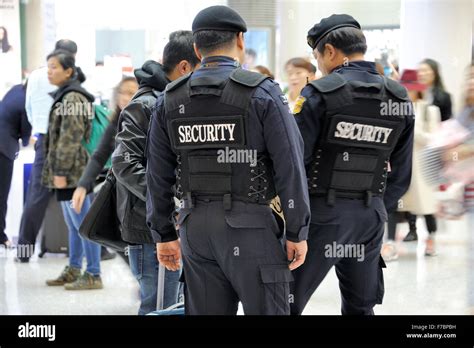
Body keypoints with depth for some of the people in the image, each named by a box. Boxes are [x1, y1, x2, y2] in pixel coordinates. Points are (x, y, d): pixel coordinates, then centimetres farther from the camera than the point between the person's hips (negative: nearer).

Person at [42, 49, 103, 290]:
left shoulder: (72, 98, -14)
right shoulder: (65, 96, 17)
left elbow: (70, 139, -19)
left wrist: (60, 172, -19)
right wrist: (57, 171, 22)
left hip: (73, 171, -10)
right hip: (67, 173, 10)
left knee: (83, 224, -6)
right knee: (74, 225, 16)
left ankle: (93, 275, -3)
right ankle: (73, 270, 25)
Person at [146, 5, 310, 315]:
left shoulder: (169, 100, 6)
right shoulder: (262, 93, -7)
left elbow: (158, 175, 9)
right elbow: (290, 167, -10)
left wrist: (164, 234, 17)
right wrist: (297, 233, -4)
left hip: (196, 226, 5)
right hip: (249, 225, -4)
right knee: (266, 310, 1)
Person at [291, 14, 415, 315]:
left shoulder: (320, 93, -10)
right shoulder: (399, 98, 6)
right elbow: (402, 172, 9)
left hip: (322, 212, -5)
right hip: (370, 216, 5)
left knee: (286, 303, 2)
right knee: (361, 307, 15)